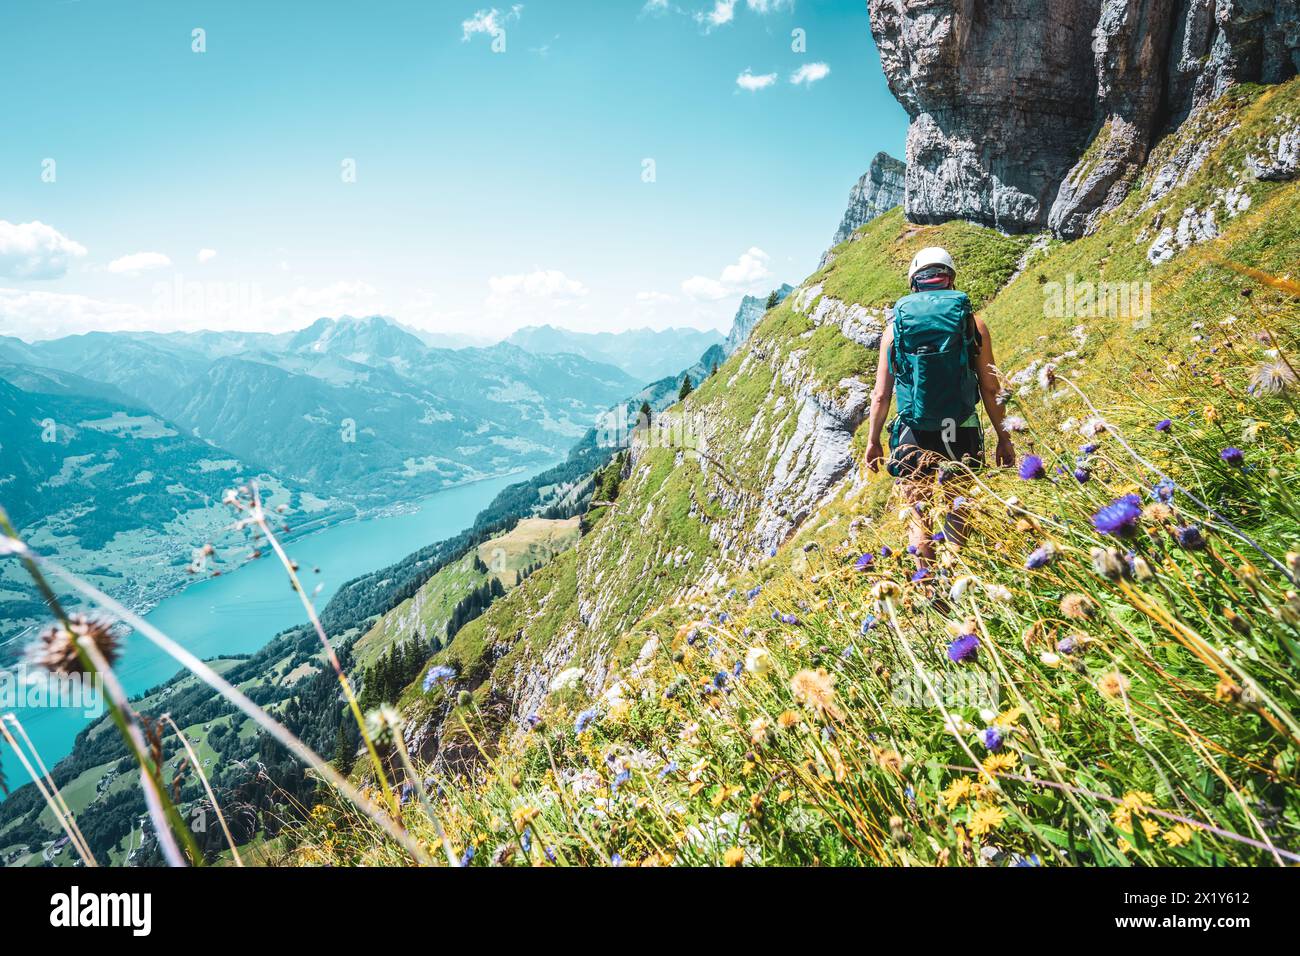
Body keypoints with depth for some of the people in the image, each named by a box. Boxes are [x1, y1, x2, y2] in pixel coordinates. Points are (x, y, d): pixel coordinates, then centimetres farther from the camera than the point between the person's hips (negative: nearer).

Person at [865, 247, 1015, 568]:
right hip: (961, 434, 0)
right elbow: (990, 389, 0)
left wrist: (873, 440, 12)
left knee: (918, 518, 11)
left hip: (913, 435, 0)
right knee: (957, 517, 17)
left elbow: (881, 394, 2)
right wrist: (1004, 439, 10)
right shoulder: (973, 322, 1)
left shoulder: (896, 325, 2)